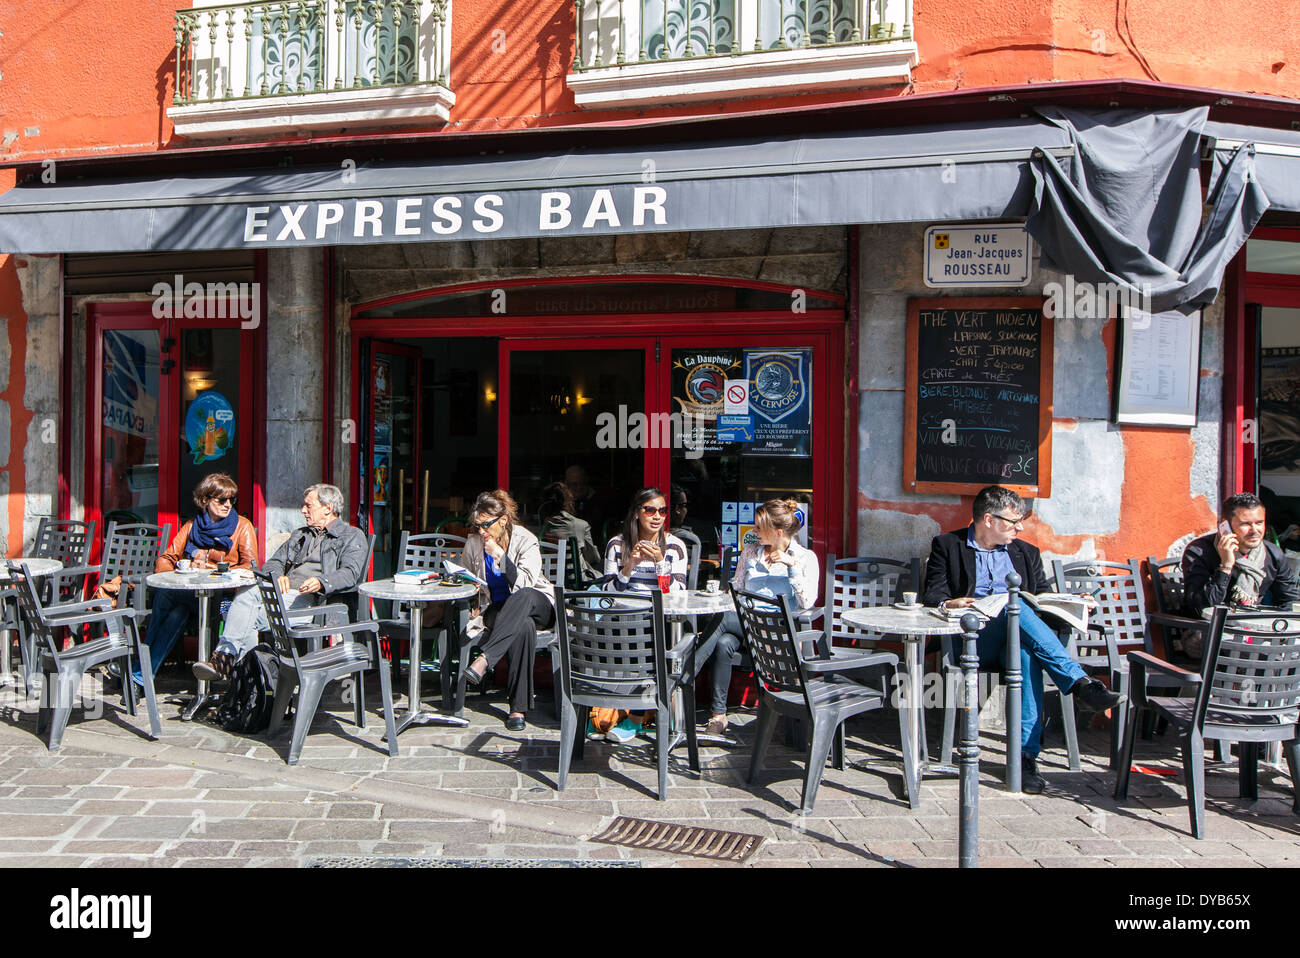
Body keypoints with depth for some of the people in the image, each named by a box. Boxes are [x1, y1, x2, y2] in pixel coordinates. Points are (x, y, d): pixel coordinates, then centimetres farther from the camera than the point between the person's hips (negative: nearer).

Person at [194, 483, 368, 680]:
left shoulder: (353, 536, 12)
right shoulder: (299, 535, 34)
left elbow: (350, 574, -5)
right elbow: (273, 563, 24)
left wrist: (321, 582, -25)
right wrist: (277, 576, -1)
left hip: (309, 597, -5)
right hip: (280, 591, 6)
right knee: (247, 592, -27)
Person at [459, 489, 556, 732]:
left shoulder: (525, 540, -10)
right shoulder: (473, 544, 0)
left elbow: (525, 584, -20)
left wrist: (500, 556, -26)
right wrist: (474, 608, -2)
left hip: (536, 604, -1)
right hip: (496, 607, 1)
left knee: (523, 597, -40)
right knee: (524, 627, -37)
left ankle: (484, 660, -49)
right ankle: (518, 707, -37)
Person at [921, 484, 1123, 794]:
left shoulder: (1026, 553, 26)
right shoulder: (947, 545, 13)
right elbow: (932, 594, 3)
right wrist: (949, 602, -21)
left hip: (1019, 637, 3)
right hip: (973, 640, -3)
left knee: (1027, 654, -36)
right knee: (1014, 603, -34)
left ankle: (1027, 754, -38)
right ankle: (1079, 683, -37)